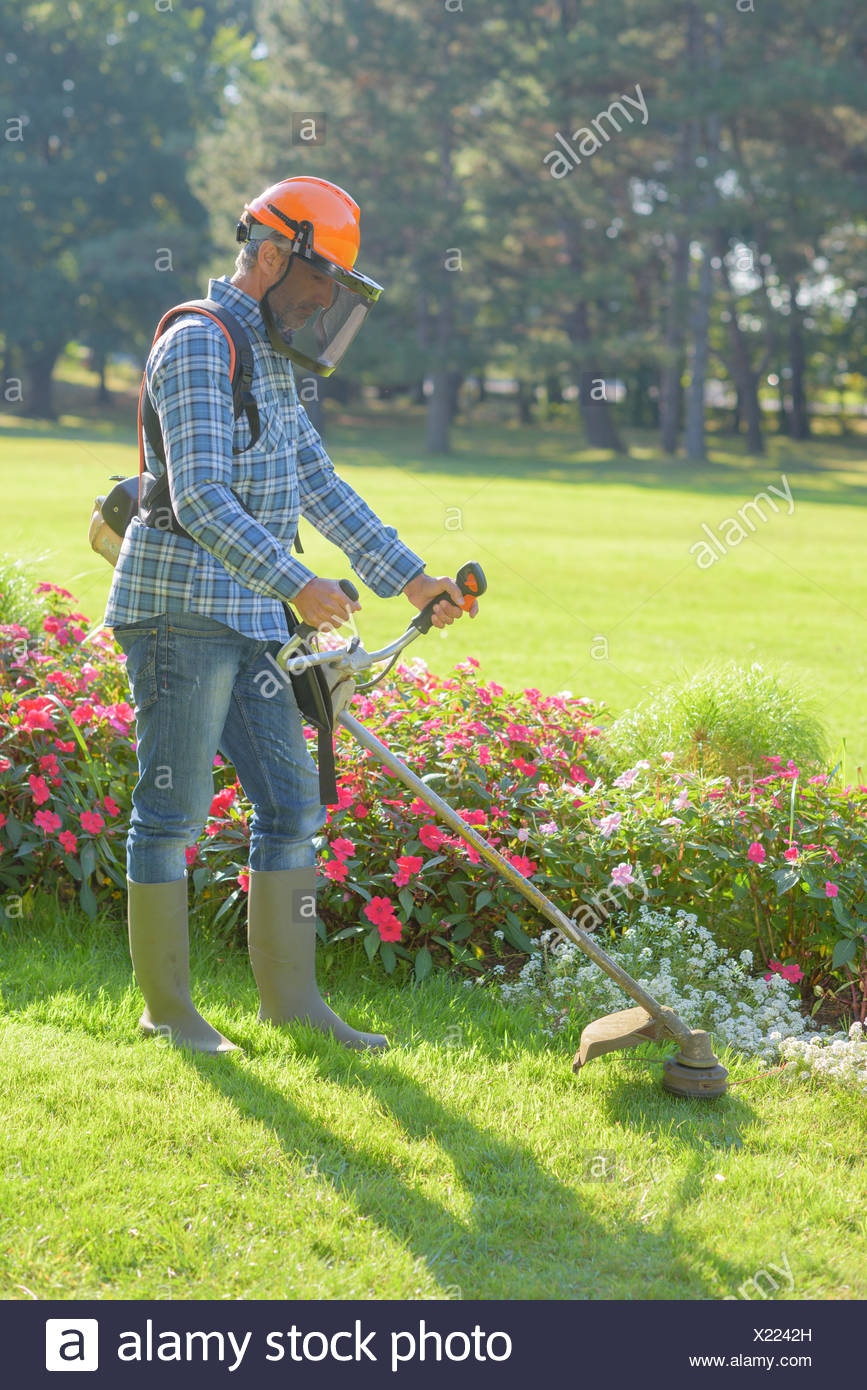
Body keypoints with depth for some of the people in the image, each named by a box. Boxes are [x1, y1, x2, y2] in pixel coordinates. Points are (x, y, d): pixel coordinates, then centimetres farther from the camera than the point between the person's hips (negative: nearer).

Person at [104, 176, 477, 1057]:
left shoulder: (270, 361, 18)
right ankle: (165, 1006, 7)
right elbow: (200, 498, -23)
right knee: (172, 809, -2)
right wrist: (295, 584, -31)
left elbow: (319, 487, 22)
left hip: (246, 623, 9)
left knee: (292, 801, 8)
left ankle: (288, 993, 15)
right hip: (180, 611, -9)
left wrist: (407, 576, 18)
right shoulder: (198, 348, -13)